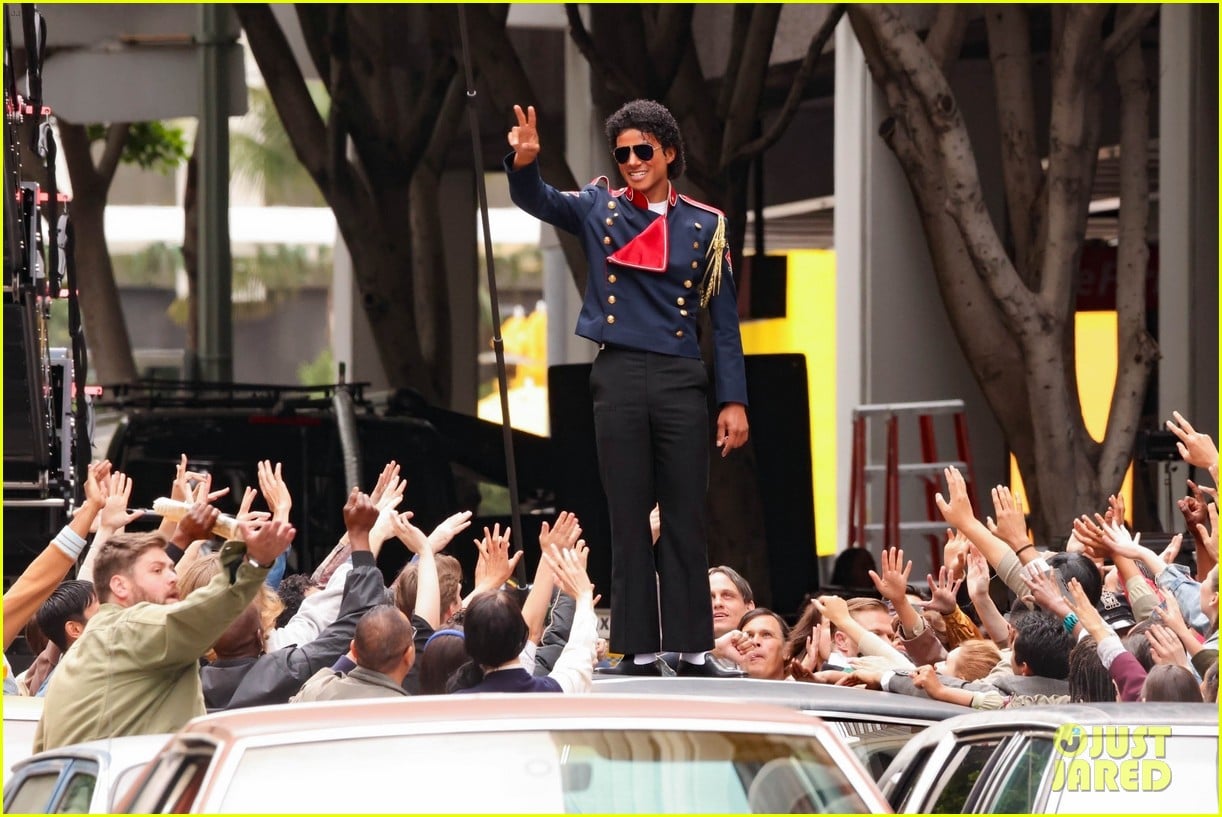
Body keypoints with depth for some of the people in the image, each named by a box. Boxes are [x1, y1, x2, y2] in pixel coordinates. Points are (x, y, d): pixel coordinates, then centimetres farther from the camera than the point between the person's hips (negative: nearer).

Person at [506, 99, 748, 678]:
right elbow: (536, 200, -7)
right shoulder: (599, 209, 8)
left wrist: (734, 400, 1)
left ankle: (692, 651, 4)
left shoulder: (705, 226, 6)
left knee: (685, 520, 1)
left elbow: (724, 320, 7)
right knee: (629, 520, 2)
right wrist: (524, 162, -30)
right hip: (619, 377, 0)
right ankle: (638, 652, 4)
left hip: (680, 381, 0)